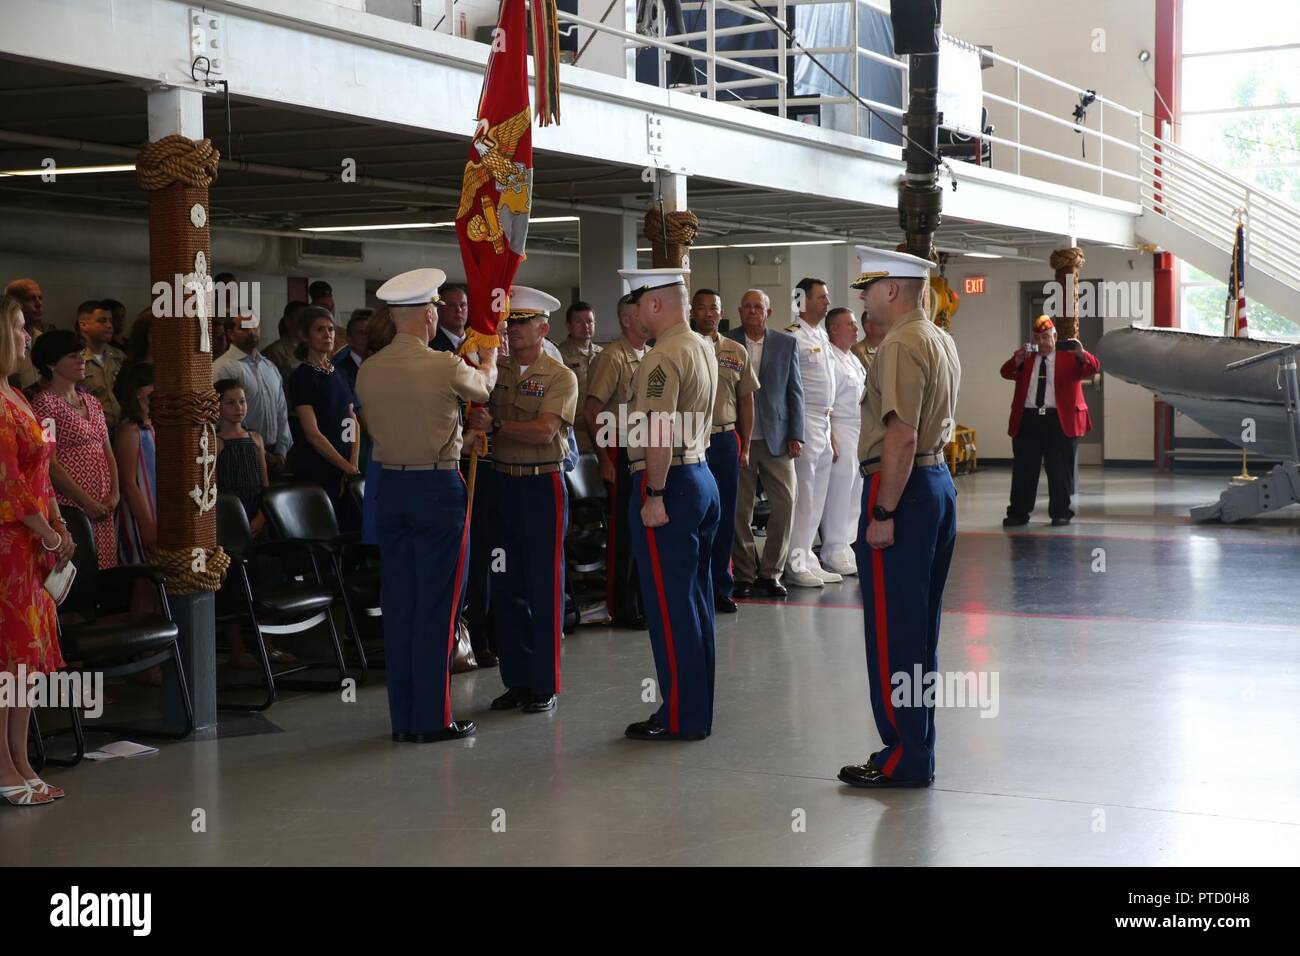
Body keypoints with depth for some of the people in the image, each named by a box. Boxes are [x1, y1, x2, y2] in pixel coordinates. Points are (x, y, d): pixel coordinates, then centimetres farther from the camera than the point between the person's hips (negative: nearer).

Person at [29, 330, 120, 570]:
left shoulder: (91, 401, 16)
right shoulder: (44, 403, -7)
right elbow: (49, 462, -14)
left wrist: (114, 494, 2)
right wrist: (87, 502, -15)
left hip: (102, 507, 7)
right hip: (69, 506, -7)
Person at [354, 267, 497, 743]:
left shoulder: (368, 370, 2)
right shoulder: (445, 367, -13)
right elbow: (484, 386, 8)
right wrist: (489, 357, 33)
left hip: (392, 485, 6)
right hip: (439, 486, -5)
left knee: (398, 603, 9)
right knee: (437, 605, 0)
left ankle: (403, 718, 15)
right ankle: (431, 718, 3)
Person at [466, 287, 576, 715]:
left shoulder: (560, 377, -6)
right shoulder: (494, 370, 9)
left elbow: (545, 431, -20)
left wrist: (495, 426, -28)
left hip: (543, 486, -5)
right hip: (501, 483, 5)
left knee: (544, 587, 0)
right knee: (506, 587, 9)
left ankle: (544, 684, 9)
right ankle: (516, 679, 19)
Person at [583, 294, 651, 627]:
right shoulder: (612, 358, -11)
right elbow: (591, 411, -14)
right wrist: (606, 459, -13)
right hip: (623, 453, -7)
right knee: (623, 531, 0)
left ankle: (644, 600, 23)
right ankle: (621, 607, 9)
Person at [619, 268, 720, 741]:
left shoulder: (663, 357, -17)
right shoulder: (703, 348, 13)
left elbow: (660, 432, -24)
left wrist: (654, 497, -21)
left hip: (668, 483, -10)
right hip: (702, 475, 10)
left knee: (669, 605, -3)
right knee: (696, 602, 14)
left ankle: (680, 716, 3)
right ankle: (697, 709, 22)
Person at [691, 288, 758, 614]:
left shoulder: (736, 352, 10)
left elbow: (746, 401, 13)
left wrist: (744, 448, 10)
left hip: (725, 440, 4)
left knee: (724, 517, 8)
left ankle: (720, 588, 18)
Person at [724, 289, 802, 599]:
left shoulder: (786, 344, 7)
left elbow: (795, 391, 7)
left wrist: (796, 435, 0)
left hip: (777, 437, 2)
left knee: (785, 503, -2)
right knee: (740, 510, 2)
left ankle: (770, 573, 9)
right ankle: (744, 576, 12)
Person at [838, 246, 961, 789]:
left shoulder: (901, 346, -16)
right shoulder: (942, 342, 16)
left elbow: (902, 439, -23)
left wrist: (883, 513, -22)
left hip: (901, 488, -10)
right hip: (939, 479, 10)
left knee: (892, 633, -3)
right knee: (921, 629, 15)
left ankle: (905, 758, 2)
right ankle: (916, 749, 22)